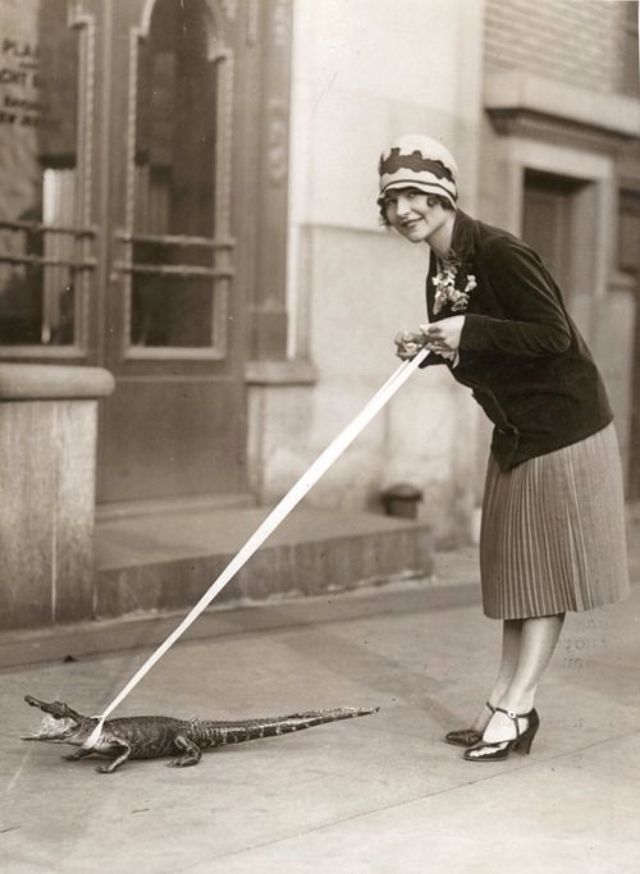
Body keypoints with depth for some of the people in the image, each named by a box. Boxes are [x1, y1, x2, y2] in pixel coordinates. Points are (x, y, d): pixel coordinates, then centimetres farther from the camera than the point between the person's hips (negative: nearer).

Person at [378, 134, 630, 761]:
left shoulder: (498, 253, -19)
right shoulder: (440, 272, 8)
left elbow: (555, 335, -23)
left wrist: (470, 332, -27)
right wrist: (427, 351, -2)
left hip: (562, 429, -9)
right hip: (514, 433, 9)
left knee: (546, 570, -2)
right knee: (514, 569, 11)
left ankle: (513, 709, 1)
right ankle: (507, 703, 18)